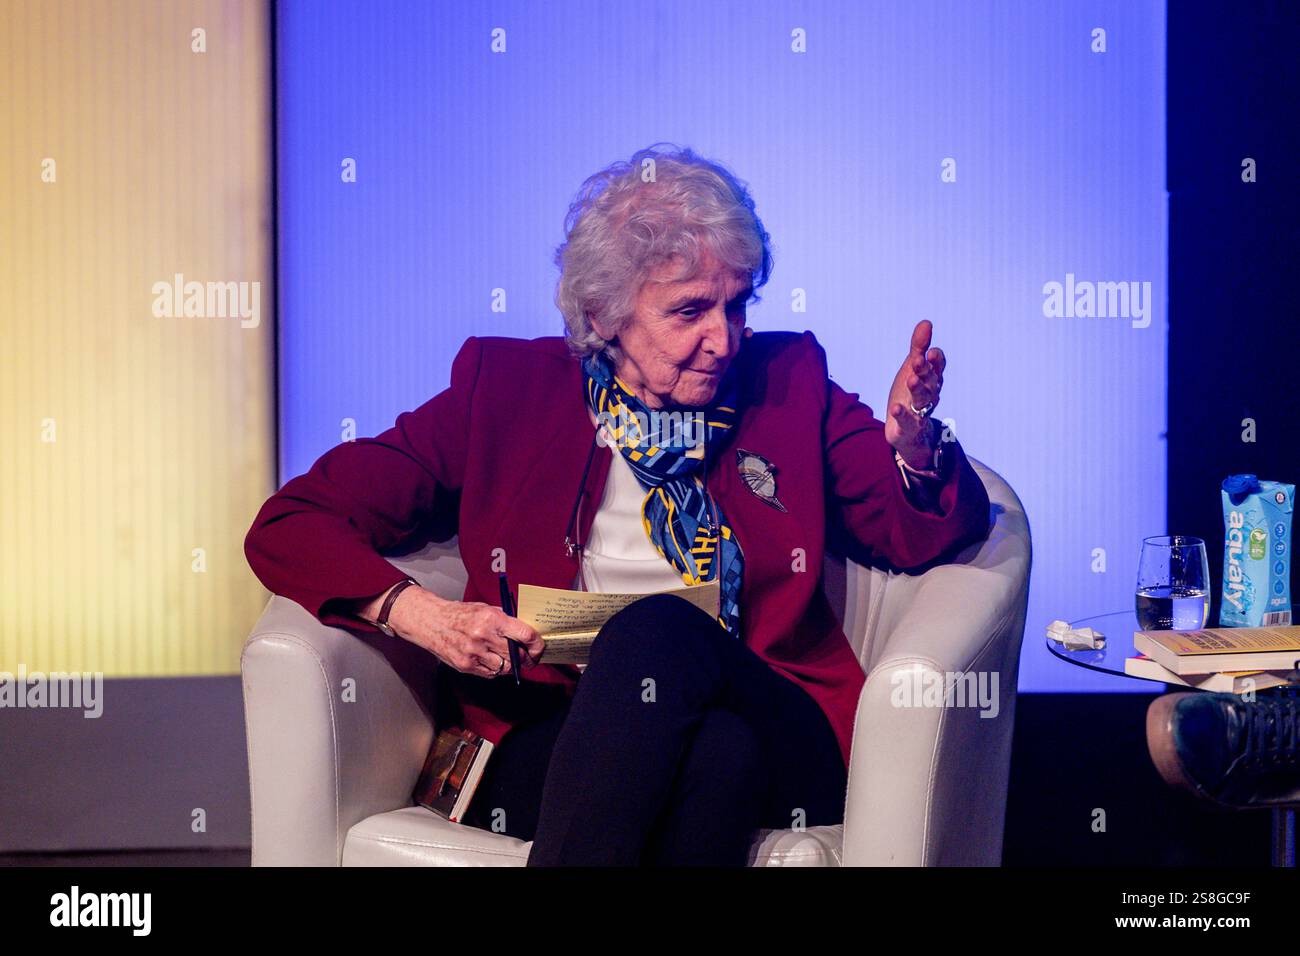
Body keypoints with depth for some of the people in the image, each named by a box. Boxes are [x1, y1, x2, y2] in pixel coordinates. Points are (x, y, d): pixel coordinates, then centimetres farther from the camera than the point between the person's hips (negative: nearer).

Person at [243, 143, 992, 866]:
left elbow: (929, 535, 12)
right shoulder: (504, 387, 10)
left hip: (771, 742, 2)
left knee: (661, 628, -33)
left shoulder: (790, 383, 15)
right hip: (550, 744, -1)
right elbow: (288, 526, 9)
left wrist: (910, 443, -11)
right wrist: (415, 612, -11)